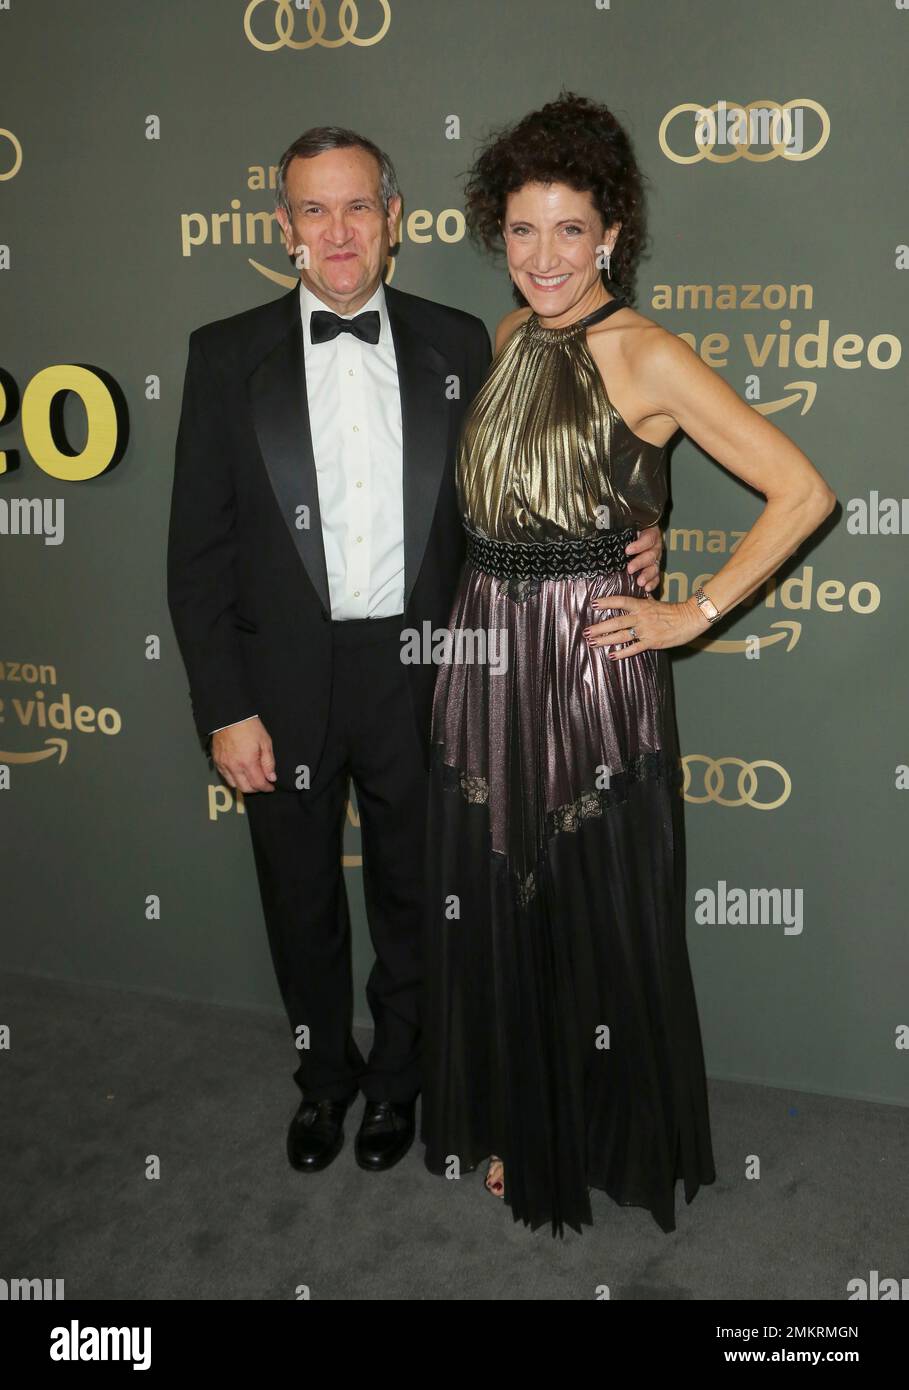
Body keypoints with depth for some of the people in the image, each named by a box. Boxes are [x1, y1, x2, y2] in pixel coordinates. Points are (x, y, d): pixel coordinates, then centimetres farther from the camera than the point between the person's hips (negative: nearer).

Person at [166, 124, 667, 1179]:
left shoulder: (457, 343, 1)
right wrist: (225, 709, -8)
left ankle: (398, 1075, 42)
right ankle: (324, 1074, 43)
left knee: (411, 892, 16)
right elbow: (198, 550, -3)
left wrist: (619, 547, -11)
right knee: (300, 897, 17)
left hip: (418, 676, 1)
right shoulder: (227, 354, -2)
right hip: (284, 680, 0)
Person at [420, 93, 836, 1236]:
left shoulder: (648, 357, -11)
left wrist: (693, 615, -13)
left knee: (601, 916, 8)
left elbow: (803, 492, -15)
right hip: (488, 663, 6)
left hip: (593, 668, -6)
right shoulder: (508, 338, 9)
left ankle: (617, 1143, 32)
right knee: (492, 910, 14)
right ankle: (519, 1130, 36)